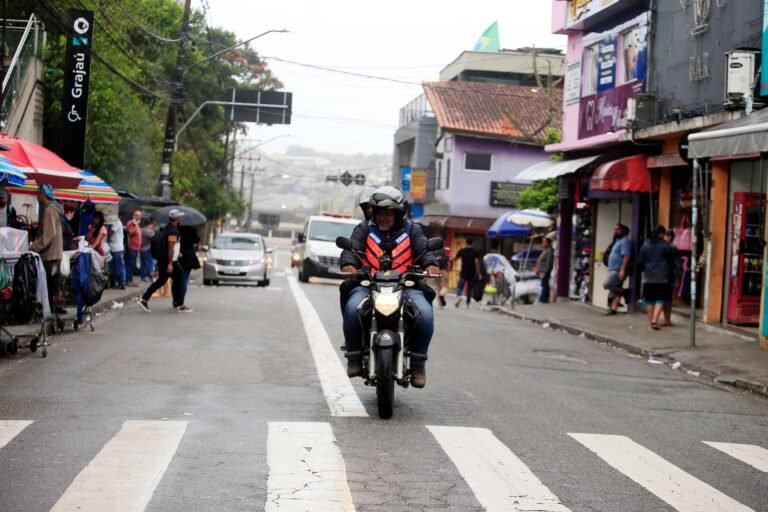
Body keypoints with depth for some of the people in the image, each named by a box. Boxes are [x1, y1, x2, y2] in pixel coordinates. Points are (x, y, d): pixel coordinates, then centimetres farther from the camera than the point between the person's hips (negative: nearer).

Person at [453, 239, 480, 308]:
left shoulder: (462, 251, 2)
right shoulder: (475, 252, -4)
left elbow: (454, 259, 14)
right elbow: (477, 262, -12)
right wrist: (479, 273, -9)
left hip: (463, 272, 0)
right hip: (472, 273, 0)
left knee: (460, 287, -2)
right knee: (470, 288, 13)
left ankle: (458, 296, -33)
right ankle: (468, 303, 17)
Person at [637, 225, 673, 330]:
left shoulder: (646, 244, 3)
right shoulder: (664, 245, -5)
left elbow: (640, 261, 3)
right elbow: (670, 257, 3)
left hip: (648, 277, 3)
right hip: (662, 277, -3)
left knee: (649, 299, 8)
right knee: (660, 299, 1)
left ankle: (650, 322, 9)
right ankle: (655, 319, -16)